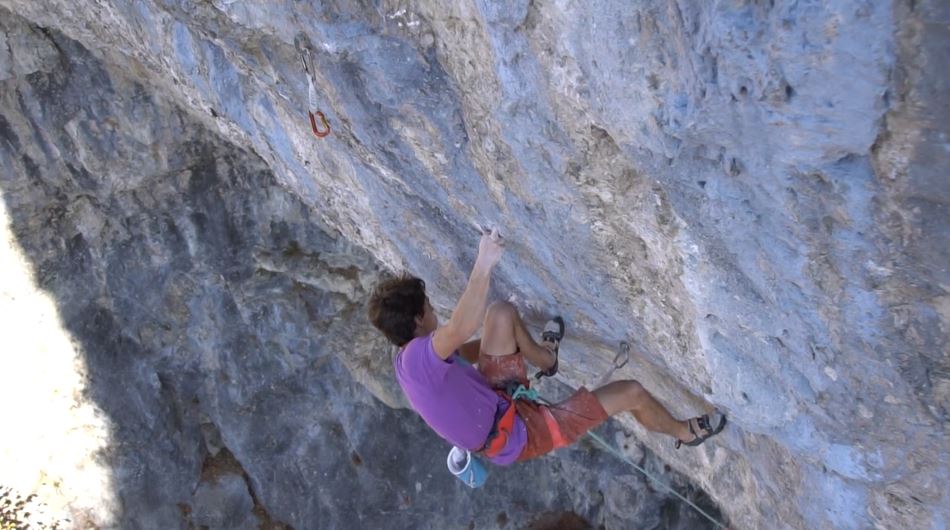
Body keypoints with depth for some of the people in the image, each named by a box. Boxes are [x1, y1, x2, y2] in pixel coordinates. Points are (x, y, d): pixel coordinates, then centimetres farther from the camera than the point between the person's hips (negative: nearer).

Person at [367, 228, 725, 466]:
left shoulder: (408, 360, -2)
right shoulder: (420, 356, -33)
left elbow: (463, 351, 16)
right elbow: (462, 329, -55)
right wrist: (484, 264, -52)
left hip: (498, 399, 9)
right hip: (519, 435, -9)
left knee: (502, 313, -2)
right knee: (632, 393, -3)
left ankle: (543, 358, 28)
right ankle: (685, 432, 30)